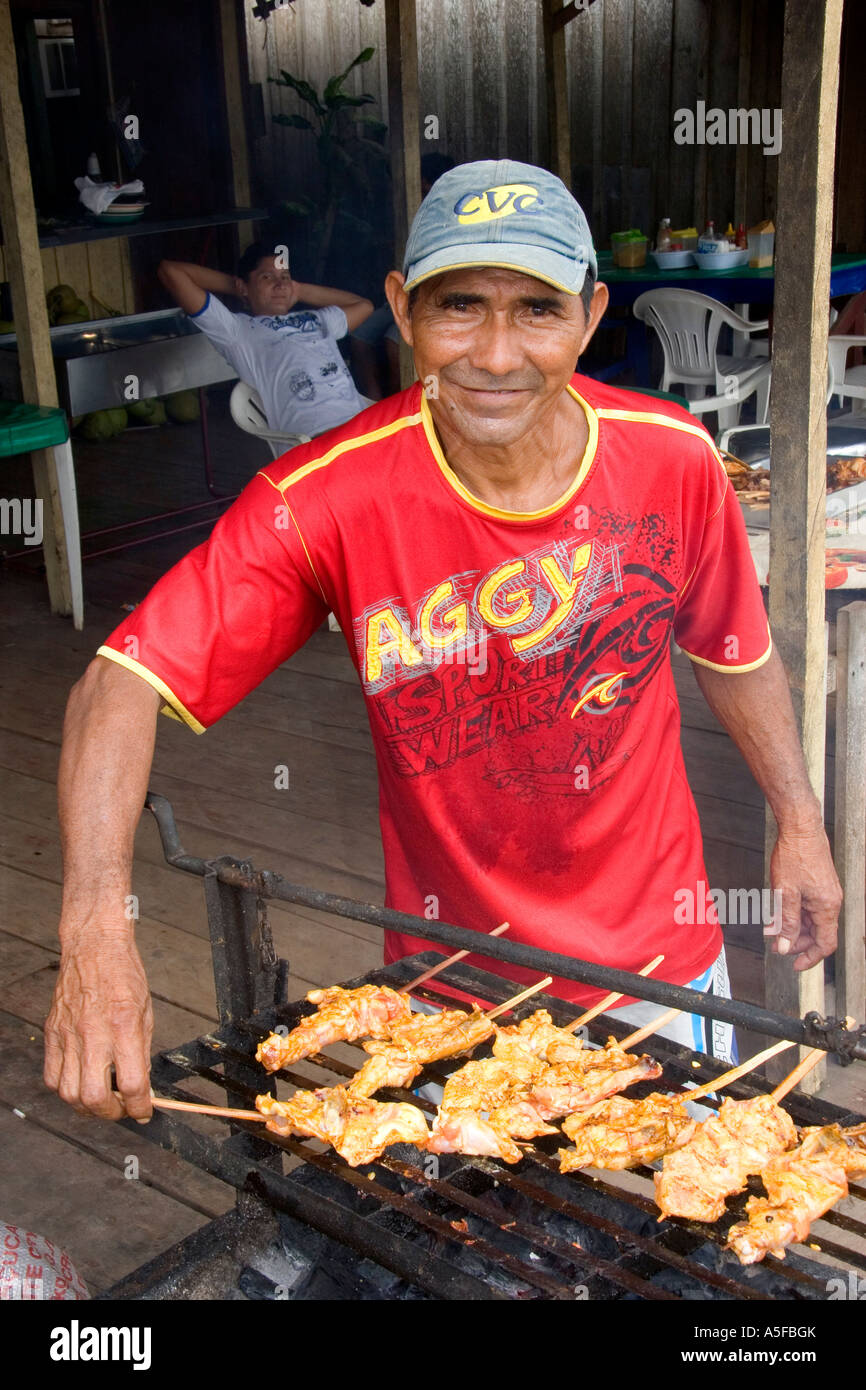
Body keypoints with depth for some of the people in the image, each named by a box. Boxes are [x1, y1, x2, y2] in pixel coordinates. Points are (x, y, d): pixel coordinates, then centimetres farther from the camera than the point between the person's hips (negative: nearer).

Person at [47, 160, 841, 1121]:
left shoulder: (674, 461, -15)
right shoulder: (330, 497, -24)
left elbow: (735, 651, 3)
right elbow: (123, 683, -28)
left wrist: (800, 822, 7)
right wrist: (95, 928, -41)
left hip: (662, 956, 2)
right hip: (449, 971, -2)